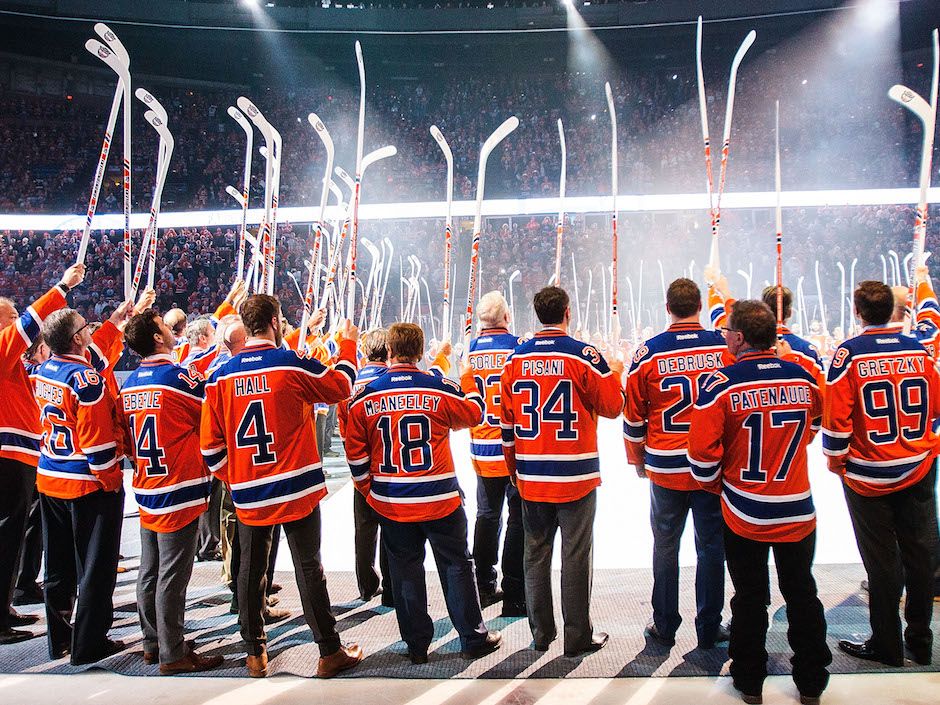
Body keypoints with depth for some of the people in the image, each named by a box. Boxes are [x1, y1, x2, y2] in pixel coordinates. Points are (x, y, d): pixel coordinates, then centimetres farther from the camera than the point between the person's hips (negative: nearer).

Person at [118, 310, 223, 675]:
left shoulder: (129, 384, 7)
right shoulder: (177, 377, -16)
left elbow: (128, 439, 15)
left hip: (146, 492, 8)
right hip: (179, 492, -8)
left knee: (149, 572, 16)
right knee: (172, 576, -1)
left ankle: (153, 644, 29)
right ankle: (173, 654, 8)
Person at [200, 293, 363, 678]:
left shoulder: (221, 376, 0)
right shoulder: (293, 364, -10)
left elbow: (211, 444, 3)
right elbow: (341, 386, 6)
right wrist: (348, 344, 20)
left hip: (247, 494, 3)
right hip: (297, 489, -3)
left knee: (251, 571, 14)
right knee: (309, 569, 5)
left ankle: (255, 654, 26)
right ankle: (330, 652, 15)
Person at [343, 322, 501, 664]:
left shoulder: (366, 396, -4)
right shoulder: (441, 389, -10)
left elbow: (355, 453, 2)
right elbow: (474, 413, 9)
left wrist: (368, 489, 15)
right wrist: (467, 377, 24)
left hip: (390, 502, 2)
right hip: (440, 500, -2)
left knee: (404, 568, 14)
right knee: (456, 565, 12)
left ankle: (417, 645, 24)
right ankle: (474, 638, 22)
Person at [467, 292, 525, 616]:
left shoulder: (471, 349, 2)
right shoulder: (518, 346, -10)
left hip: (482, 448, 5)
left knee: (487, 515, 16)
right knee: (520, 519, 3)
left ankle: (484, 587, 25)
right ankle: (514, 595, 7)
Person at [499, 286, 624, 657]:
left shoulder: (515, 359, 3)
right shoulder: (584, 355, -11)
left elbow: (507, 420, 8)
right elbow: (612, 406, -4)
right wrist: (615, 374, 16)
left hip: (530, 477, 4)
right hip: (575, 476, -4)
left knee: (535, 552, 14)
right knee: (576, 555, 6)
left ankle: (541, 633, 24)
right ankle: (578, 637, 15)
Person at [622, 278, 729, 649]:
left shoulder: (648, 353, -6)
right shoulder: (726, 346, -5)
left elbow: (633, 415, 1)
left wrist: (637, 459, 14)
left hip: (666, 468, 0)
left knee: (665, 545, 12)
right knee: (711, 545, 12)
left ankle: (664, 626, 23)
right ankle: (709, 628, 22)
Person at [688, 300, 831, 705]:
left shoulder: (721, 383, -17)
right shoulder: (804, 378, -5)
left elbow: (703, 451, -18)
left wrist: (713, 484, 1)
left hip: (744, 514, -3)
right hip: (799, 512, 3)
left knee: (750, 599, 13)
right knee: (802, 595, 19)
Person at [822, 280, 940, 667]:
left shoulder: (850, 353, -13)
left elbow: (836, 415, -14)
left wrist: (835, 458, 0)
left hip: (869, 475, -4)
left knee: (882, 561, 6)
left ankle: (887, 644, 18)